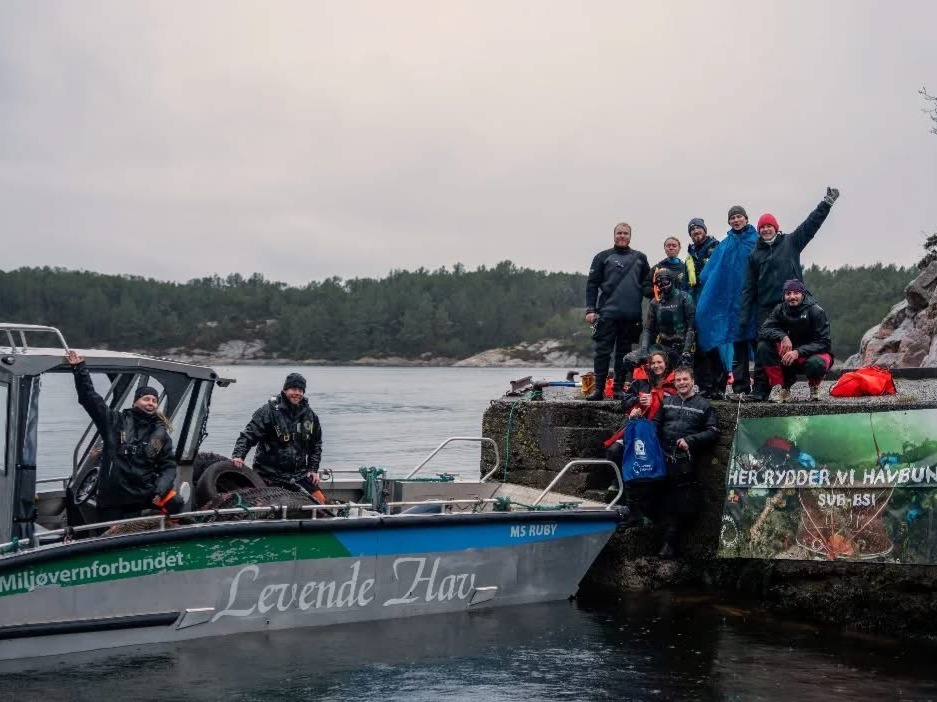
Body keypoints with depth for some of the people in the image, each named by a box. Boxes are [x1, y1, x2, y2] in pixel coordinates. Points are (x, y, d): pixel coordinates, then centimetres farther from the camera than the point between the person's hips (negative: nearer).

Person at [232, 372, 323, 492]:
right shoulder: (268, 411, -8)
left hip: (299, 475, 4)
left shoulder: (310, 415, 8)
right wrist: (238, 455, -28)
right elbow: (248, 436, -13)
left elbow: (316, 444, 19)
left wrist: (313, 469, 12)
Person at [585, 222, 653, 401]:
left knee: (624, 352, 6)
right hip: (607, 312, -2)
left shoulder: (640, 258, 14)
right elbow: (592, 284, 4)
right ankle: (599, 389, -1)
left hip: (631, 315, 2)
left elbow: (647, 284, 17)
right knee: (603, 351, -4)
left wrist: (653, 293, -5)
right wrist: (590, 309, -4)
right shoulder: (603, 257, 8)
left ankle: (619, 388, 11)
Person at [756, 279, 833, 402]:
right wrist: (782, 336, -35)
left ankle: (814, 385, -2)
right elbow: (763, 331, -14)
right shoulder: (780, 310, -3)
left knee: (815, 364, -40)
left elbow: (823, 343, -19)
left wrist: (798, 352, -33)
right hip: (789, 355, 3)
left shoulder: (816, 311, -14)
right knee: (764, 345, -21)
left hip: (814, 354, -3)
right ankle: (779, 387, -12)